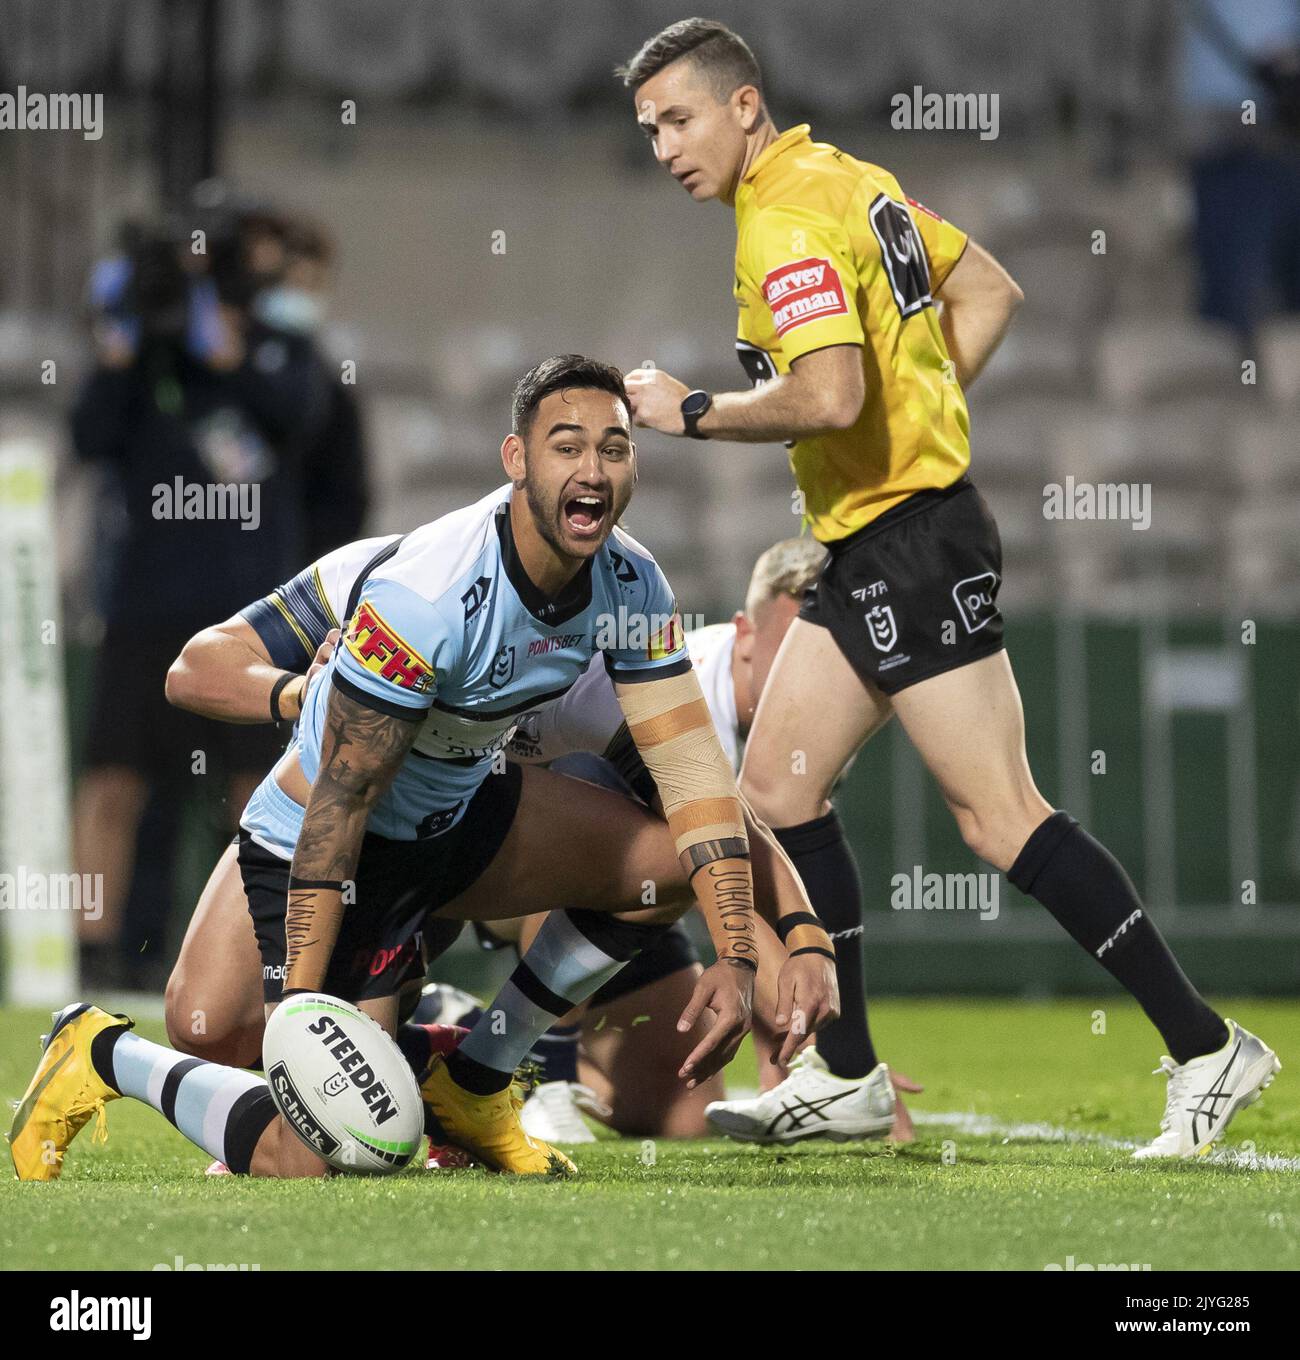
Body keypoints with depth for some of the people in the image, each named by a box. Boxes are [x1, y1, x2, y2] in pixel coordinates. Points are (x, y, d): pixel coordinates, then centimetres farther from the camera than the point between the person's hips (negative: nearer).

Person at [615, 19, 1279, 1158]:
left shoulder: (786, 221, -16)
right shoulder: (846, 177, 14)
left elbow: (828, 395, -29)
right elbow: (989, 293, 22)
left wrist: (693, 413, -15)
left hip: (910, 546, -10)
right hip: (864, 550, 10)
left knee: (1001, 817, -11)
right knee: (777, 785, 10)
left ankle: (1207, 1048, -8)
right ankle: (847, 1075, 15)